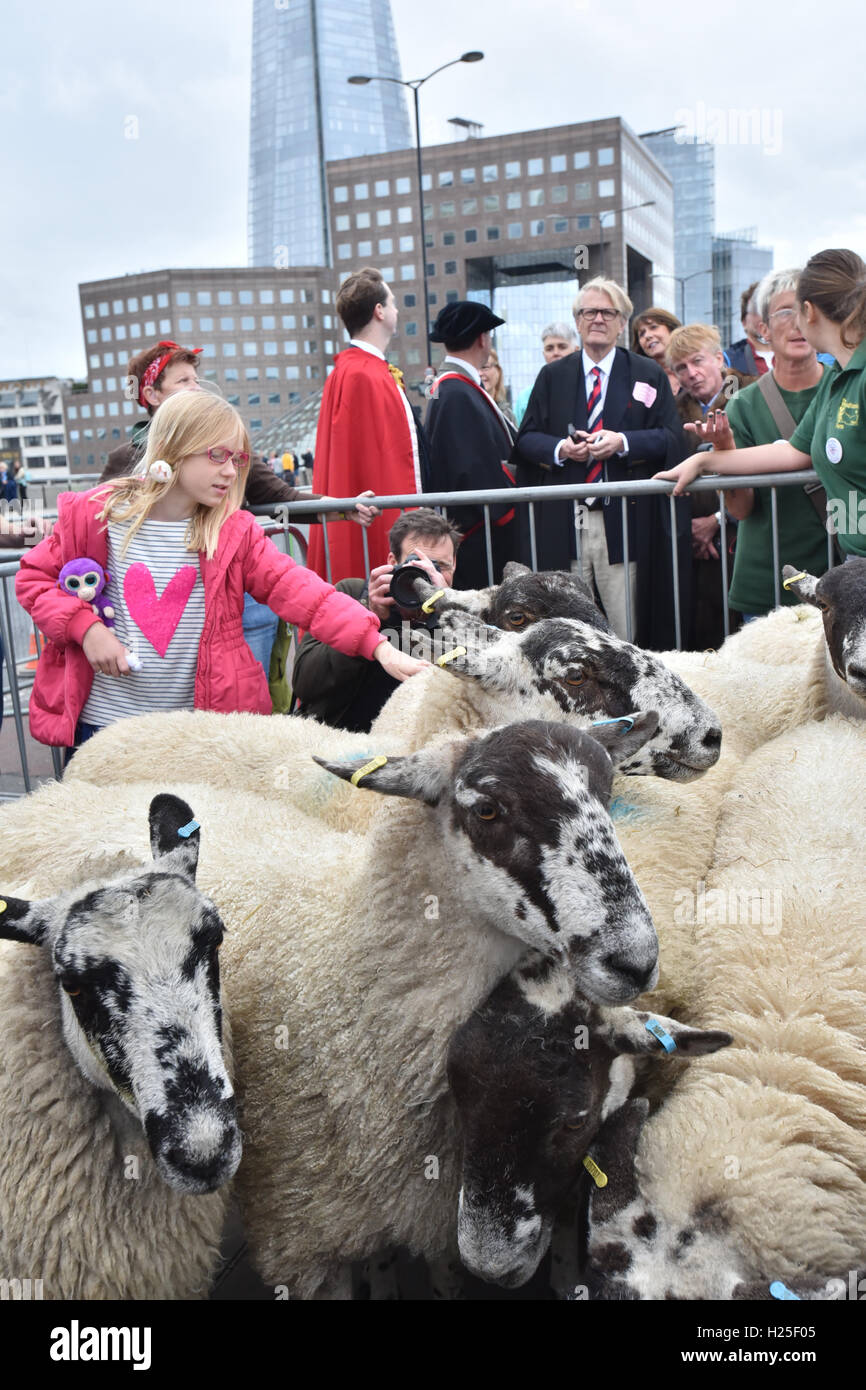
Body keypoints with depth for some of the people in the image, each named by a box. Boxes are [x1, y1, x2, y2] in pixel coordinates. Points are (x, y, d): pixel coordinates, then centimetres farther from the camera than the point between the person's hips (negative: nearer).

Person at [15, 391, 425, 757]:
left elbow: (300, 591, -14)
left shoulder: (234, 531, -3)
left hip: (197, 725, 1)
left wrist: (378, 645, -27)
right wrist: (85, 626, -13)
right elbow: (33, 576, 5)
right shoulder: (95, 514, -5)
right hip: (102, 720, -1)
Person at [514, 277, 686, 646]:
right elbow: (526, 438, 11)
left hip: (626, 522, -1)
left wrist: (623, 443, -14)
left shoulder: (649, 375, 9)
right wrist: (559, 448, -10)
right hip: (561, 522, 2)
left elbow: (673, 438, 3)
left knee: (628, 628, -2)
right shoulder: (552, 376, 14)